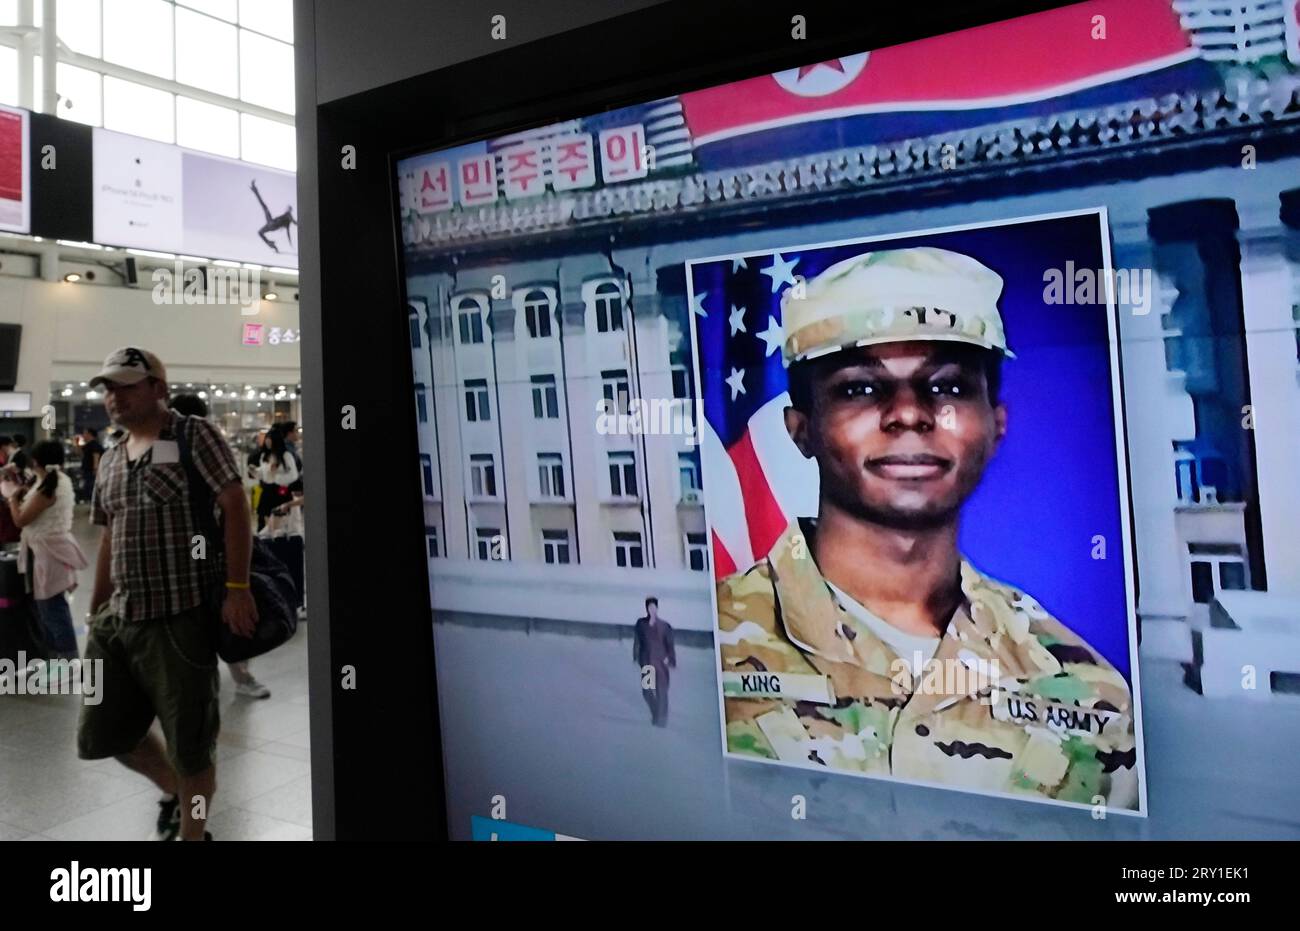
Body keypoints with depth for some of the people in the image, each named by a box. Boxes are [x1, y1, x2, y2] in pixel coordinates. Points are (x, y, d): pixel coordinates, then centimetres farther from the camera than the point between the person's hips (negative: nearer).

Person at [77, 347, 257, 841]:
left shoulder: (194, 435, -6)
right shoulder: (110, 461, 15)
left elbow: (235, 505, -14)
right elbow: (109, 541, 20)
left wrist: (237, 588, -22)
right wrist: (95, 616, 19)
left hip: (180, 618, -7)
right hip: (118, 619, 7)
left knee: (189, 744, 2)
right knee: (100, 734, 14)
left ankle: (193, 831, 24)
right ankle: (172, 789, 40)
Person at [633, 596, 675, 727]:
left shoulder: (664, 625, -2)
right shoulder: (640, 623, 2)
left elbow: (670, 645, 0)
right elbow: (636, 642, 6)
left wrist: (672, 661, -3)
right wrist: (636, 659, 4)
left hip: (661, 662, -2)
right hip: (646, 661, 2)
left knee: (661, 691, -3)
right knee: (646, 691, 3)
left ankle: (661, 720, 7)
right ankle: (656, 714, 27)